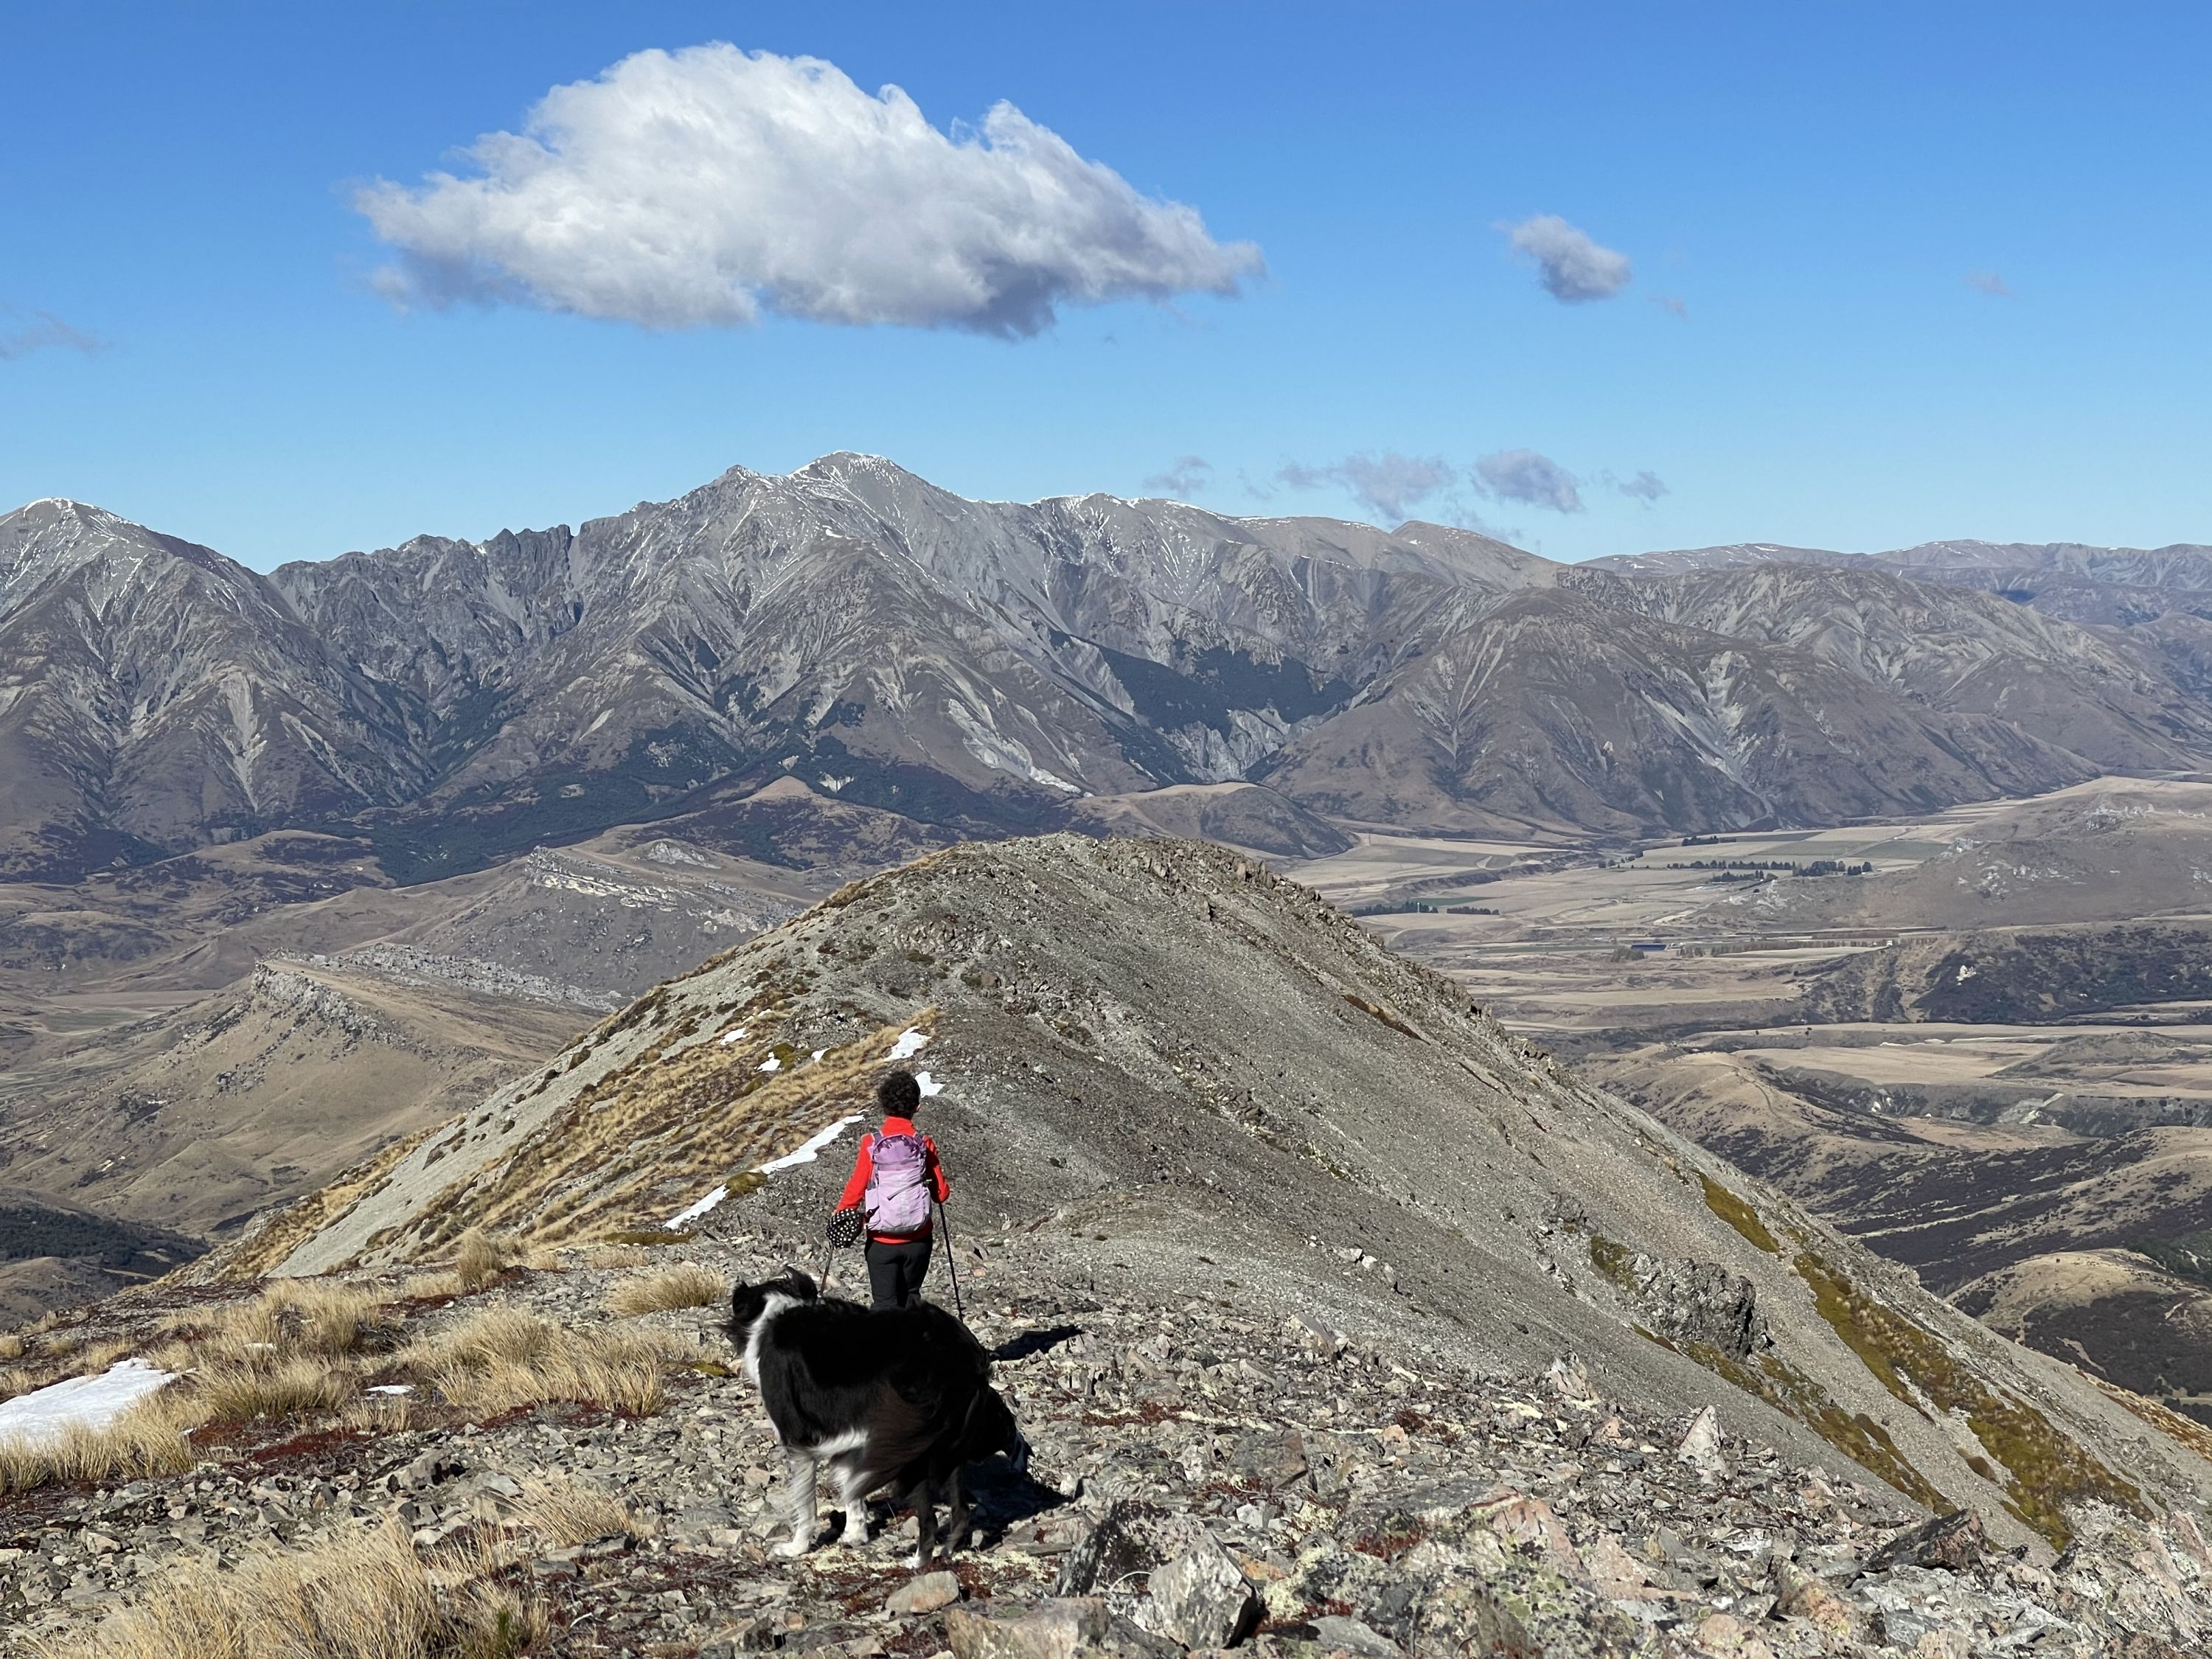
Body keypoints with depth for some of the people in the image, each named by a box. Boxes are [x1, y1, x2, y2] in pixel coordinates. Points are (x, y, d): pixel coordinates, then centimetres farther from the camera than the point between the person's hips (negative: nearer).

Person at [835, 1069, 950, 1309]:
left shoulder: (871, 1144, -11)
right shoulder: (924, 1144, -7)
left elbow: (856, 1190, -8)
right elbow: (941, 1193, -1)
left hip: (882, 1242, -2)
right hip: (918, 1241, 2)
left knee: (886, 1304, 4)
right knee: (910, 1298, 20)